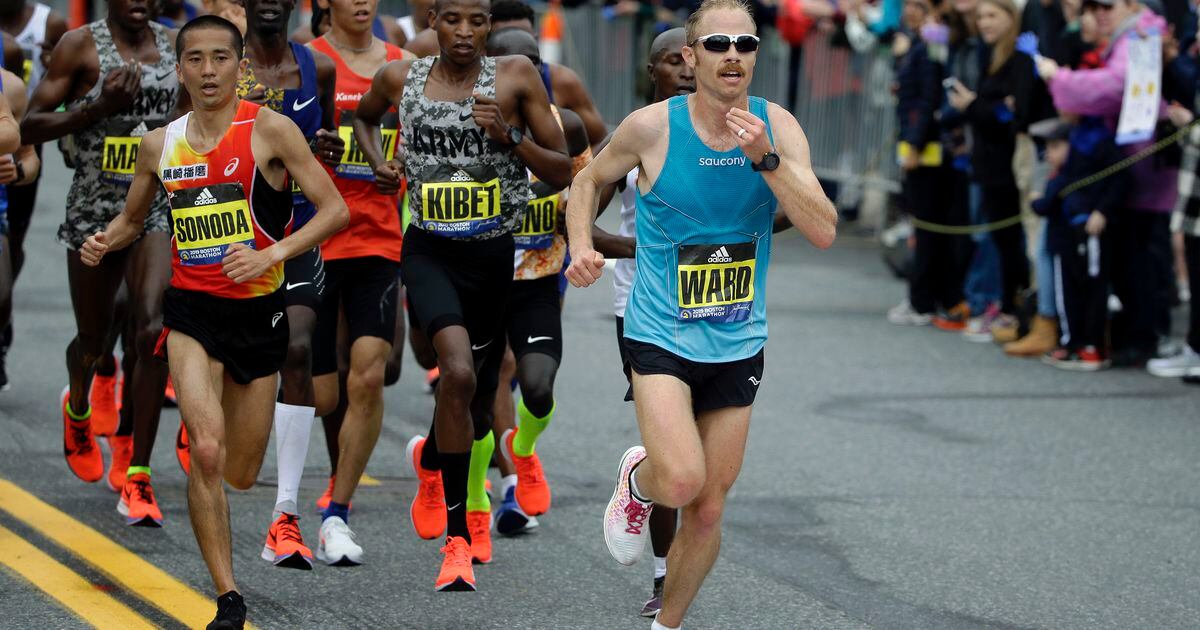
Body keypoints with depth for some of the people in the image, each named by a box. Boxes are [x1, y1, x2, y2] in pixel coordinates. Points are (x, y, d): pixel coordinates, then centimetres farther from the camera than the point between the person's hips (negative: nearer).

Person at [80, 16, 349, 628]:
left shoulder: (268, 130, -7)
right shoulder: (160, 144, 5)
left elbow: (335, 210, -10)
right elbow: (132, 219, 21)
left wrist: (272, 254, -22)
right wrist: (103, 242, -2)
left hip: (258, 311, -1)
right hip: (191, 309, 1)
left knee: (241, 476, 8)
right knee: (206, 453, -20)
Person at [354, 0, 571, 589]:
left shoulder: (516, 75, -5)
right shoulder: (399, 78, 0)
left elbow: (563, 173, -2)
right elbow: (364, 116, 25)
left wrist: (509, 137, -18)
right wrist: (378, 161, 5)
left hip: (496, 257, 2)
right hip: (431, 252, -1)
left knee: (476, 413, 15)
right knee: (459, 371, -29)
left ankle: (429, 460, 54)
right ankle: (457, 539, -20)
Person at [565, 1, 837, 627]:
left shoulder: (777, 127, -6)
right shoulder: (653, 126, -11)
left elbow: (823, 232, -15)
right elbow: (589, 179, 9)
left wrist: (766, 157, -25)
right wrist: (581, 246, -9)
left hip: (738, 344, 3)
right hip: (661, 336, -3)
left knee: (706, 510, 9)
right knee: (681, 480, -24)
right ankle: (638, 480, 12)